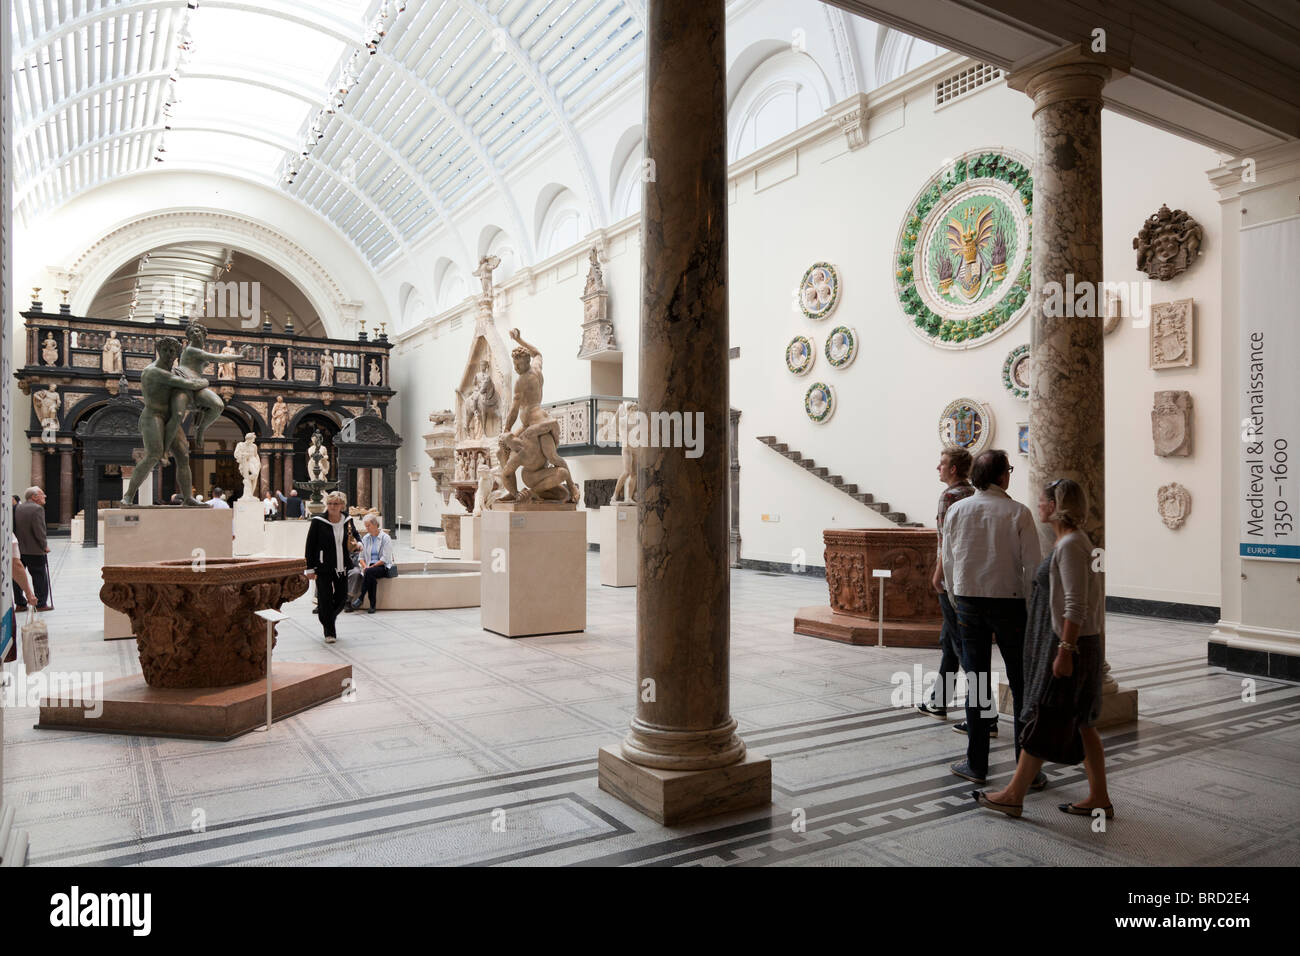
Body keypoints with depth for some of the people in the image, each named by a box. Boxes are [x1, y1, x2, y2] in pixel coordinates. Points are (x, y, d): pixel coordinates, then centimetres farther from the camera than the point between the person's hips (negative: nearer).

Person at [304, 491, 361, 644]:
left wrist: (357, 544, -3)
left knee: (342, 598, 10)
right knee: (325, 600, -1)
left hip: (342, 567, 4)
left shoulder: (347, 521, 4)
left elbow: (355, 535, 22)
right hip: (323, 568, -4)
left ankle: (327, 618, 39)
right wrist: (310, 568, -8)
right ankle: (329, 632, 13)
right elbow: (310, 546, -6)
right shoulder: (318, 522, -8)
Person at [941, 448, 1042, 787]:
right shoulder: (1018, 513, -8)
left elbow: (948, 562, 6)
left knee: (976, 683, 9)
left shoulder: (956, 511, 1)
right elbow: (1032, 566, -8)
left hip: (969, 602, 3)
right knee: (1022, 686, 6)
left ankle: (976, 764, 14)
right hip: (1009, 603, -2)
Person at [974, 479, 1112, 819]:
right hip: (1074, 642, 10)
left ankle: (1014, 795, 8)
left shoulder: (1071, 545, -18)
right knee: (1081, 723, 13)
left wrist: (1065, 650, -23)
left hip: (1065, 642, -10)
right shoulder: (1070, 541, 13)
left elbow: (1075, 605, -23)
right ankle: (1099, 799, 20)